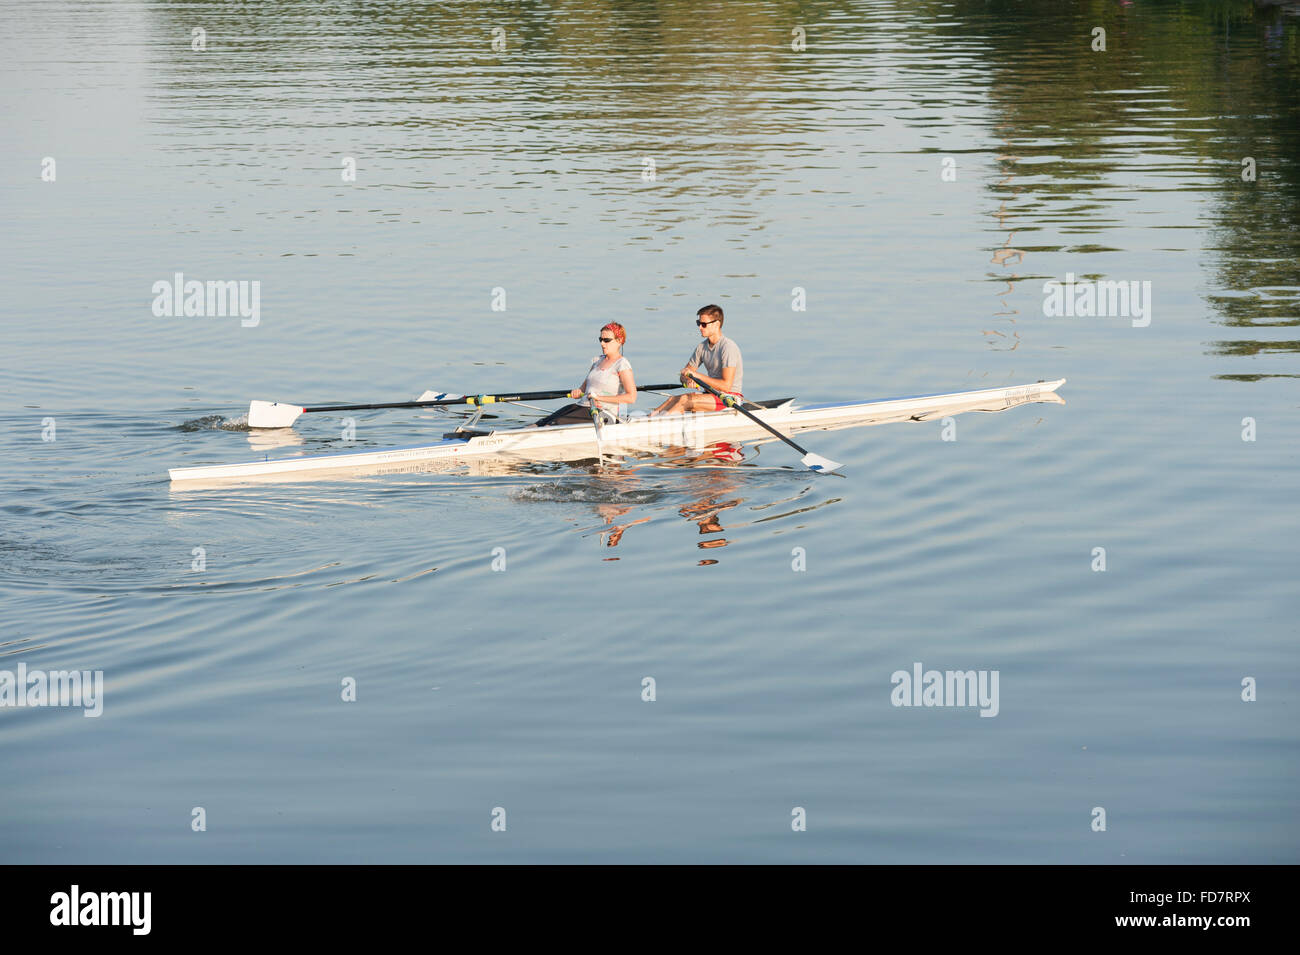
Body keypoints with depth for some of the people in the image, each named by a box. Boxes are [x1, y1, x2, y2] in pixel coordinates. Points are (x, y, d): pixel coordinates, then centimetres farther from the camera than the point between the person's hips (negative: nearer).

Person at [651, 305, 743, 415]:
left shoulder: (728, 347, -15)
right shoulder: (702, 347, 10)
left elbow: (726, 385, -21)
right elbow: (684, 374, 13)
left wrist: (697, 375, -21)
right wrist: (688, 380, -13)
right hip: (712, 393, 8)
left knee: (684, 400, -27)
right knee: (674, 399, -16)